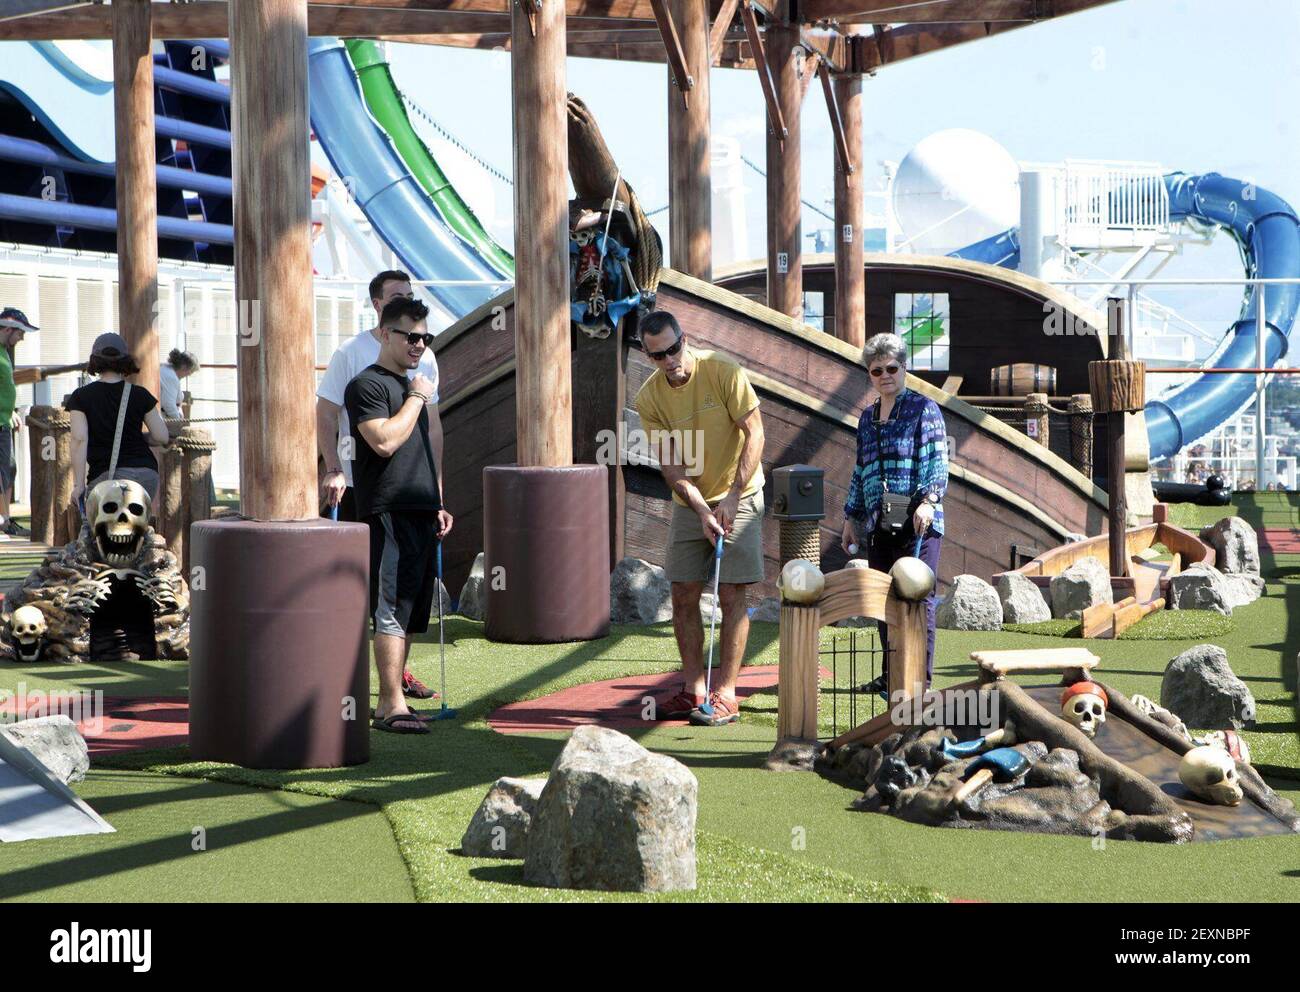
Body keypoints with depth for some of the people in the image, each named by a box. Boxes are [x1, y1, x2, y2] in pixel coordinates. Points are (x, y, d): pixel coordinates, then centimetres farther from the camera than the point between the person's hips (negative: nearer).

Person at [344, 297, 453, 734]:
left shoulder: (412, 385, 22)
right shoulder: (367, 384, -6)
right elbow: (385, 441, -20)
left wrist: (437, 505, 22)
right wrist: (417, 398, -11)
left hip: (420, 514, 9)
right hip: (388, 513, -9)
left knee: (410, 614, 9)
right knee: (392, 612, -11)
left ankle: (392, 699, 14)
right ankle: (392, 706, -13)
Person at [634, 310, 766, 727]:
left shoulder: (725, 373, -15)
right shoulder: (649, 398, -6)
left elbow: (754, 433, -13)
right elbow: (671, 464, -6)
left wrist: (732, 496, -18)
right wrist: (701, 510, -19)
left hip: (738, 499, -4)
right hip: (689, 503, 4)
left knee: (731, 595, -6)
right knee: (683, 595, 2)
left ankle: (726, 694, -3)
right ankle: (693, 690, 11)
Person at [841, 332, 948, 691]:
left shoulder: (924, 409, -1)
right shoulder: (867, 418, 18)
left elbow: (938, 461, -9)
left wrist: (927, 502, -23)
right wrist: (851, 518, 20)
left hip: (916, 523, -6)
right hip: (878, 525, 6)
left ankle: (920, 679, -3)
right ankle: (890, 675, 18)